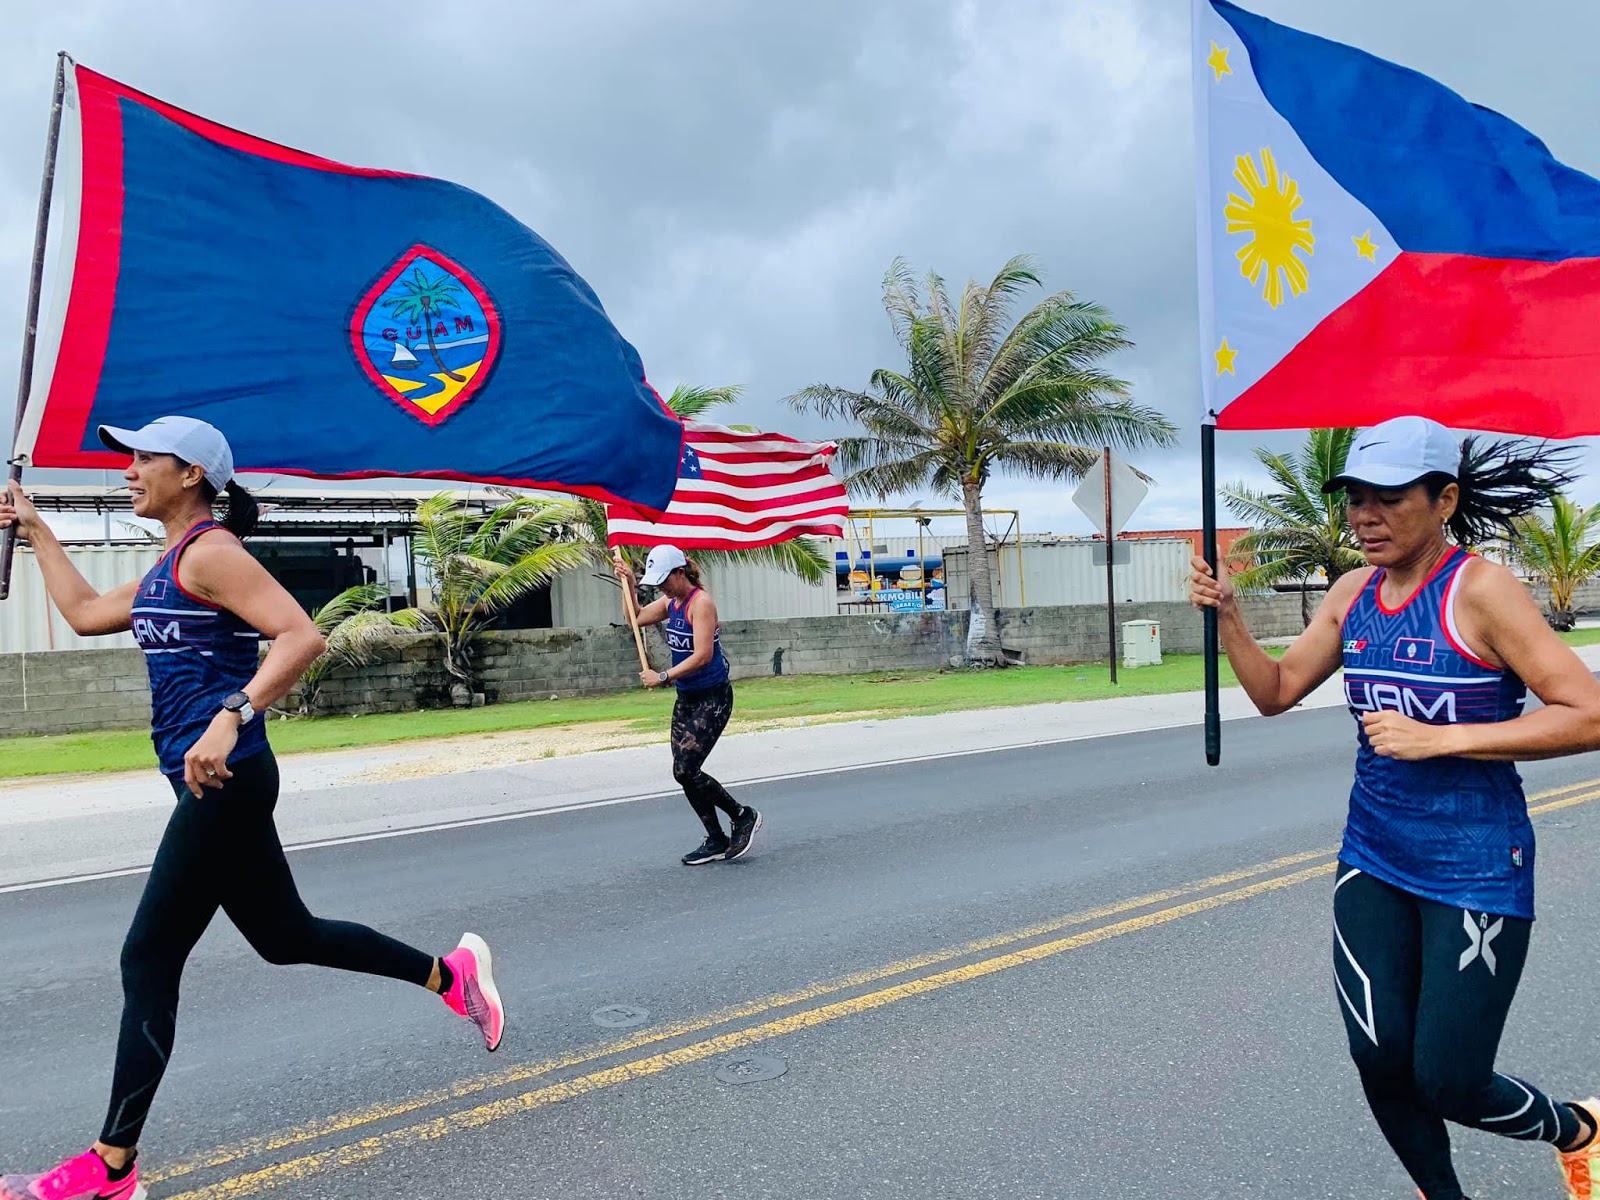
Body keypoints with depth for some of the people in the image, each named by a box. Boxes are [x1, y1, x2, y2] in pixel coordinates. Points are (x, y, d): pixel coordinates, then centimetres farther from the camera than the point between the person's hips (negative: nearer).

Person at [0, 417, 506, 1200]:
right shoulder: (168, 569, 18)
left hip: (224, 779, -10)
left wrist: (229, 717, -34)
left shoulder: (211, 552, -12)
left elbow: (301, 636, -24)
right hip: (215, 784, 10)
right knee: (286, 937, 16)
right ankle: (453, 974, 24)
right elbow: (85, 614, 28)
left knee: (148, 962, -3)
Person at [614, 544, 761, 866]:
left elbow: (702, 656, -25)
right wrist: (628, 585, 9)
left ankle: (743, 816, 5)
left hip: (712, 698, -9)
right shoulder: (671, 602, 8)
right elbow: (636, 618, 22)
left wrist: (663, 677, -21)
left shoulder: (701, 602, -18)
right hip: (686, 698, 9)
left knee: (685, 771, -14)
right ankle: (717, 841, 16)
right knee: (685, 771, 5)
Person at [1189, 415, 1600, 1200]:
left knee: (1448, 1085, 2)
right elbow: (1276, 691, 9)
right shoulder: (1353, 593, 2)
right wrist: (1227, 617, -7)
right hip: (1373, 861, 5)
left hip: (1475, 871, -5)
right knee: (1378, 1060, 2)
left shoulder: (1480, 590, -16)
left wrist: (1440, 738, -24)